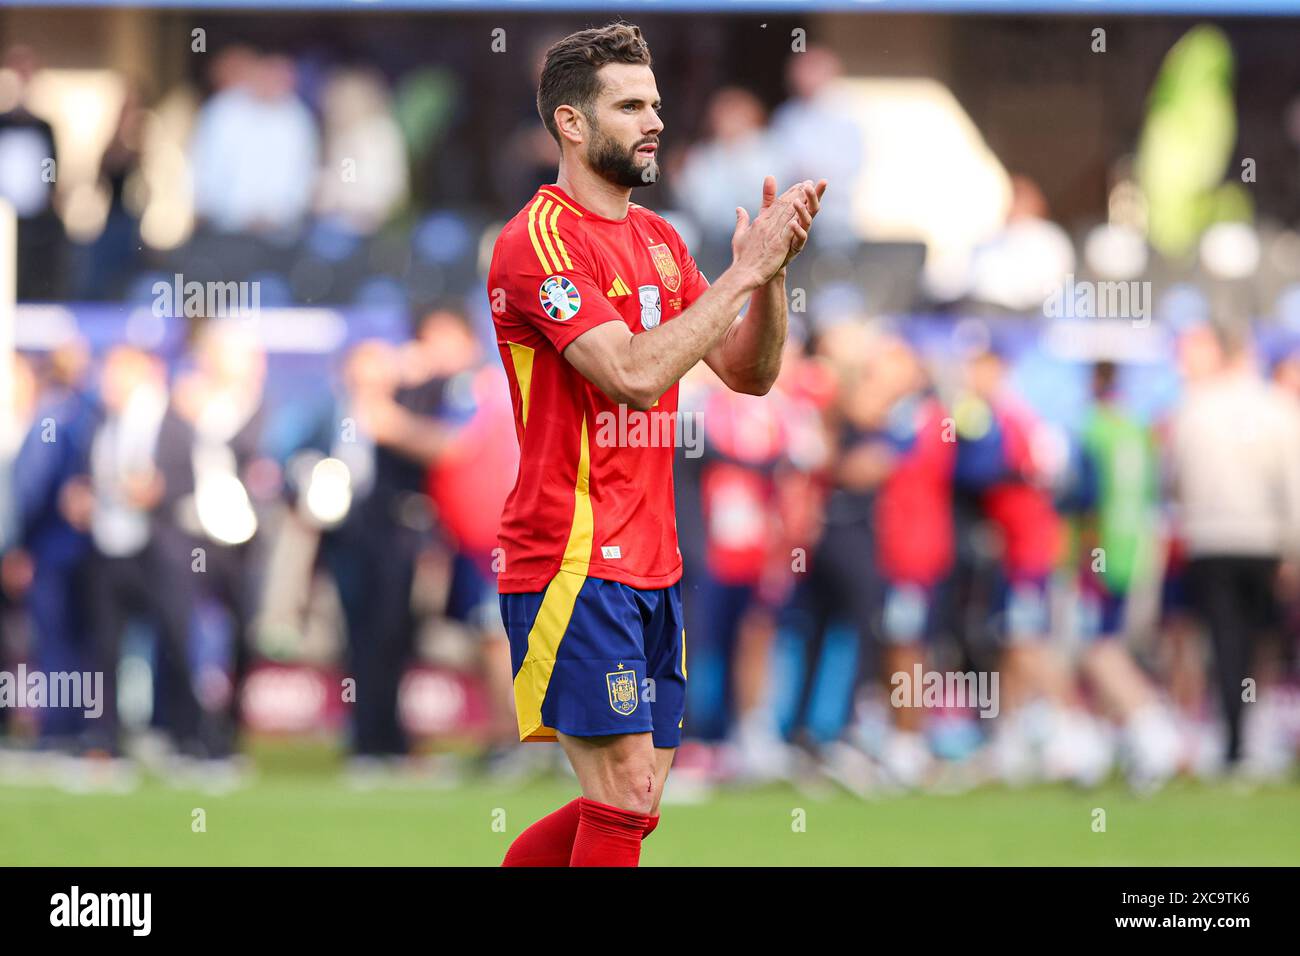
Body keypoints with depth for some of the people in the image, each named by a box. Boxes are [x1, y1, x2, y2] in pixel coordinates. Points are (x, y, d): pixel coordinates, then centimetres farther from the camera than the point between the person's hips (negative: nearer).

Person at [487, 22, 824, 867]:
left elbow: (749, 373, 13)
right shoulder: (540, 239, -12)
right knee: (625, 801, -11)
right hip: (574, 563, -9)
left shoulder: (659, 241, 15)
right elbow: (635, 375, -23)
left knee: (630, 806, 10)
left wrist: (773, 267, -3)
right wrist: (742, 272, -19)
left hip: (651, 567, 9)